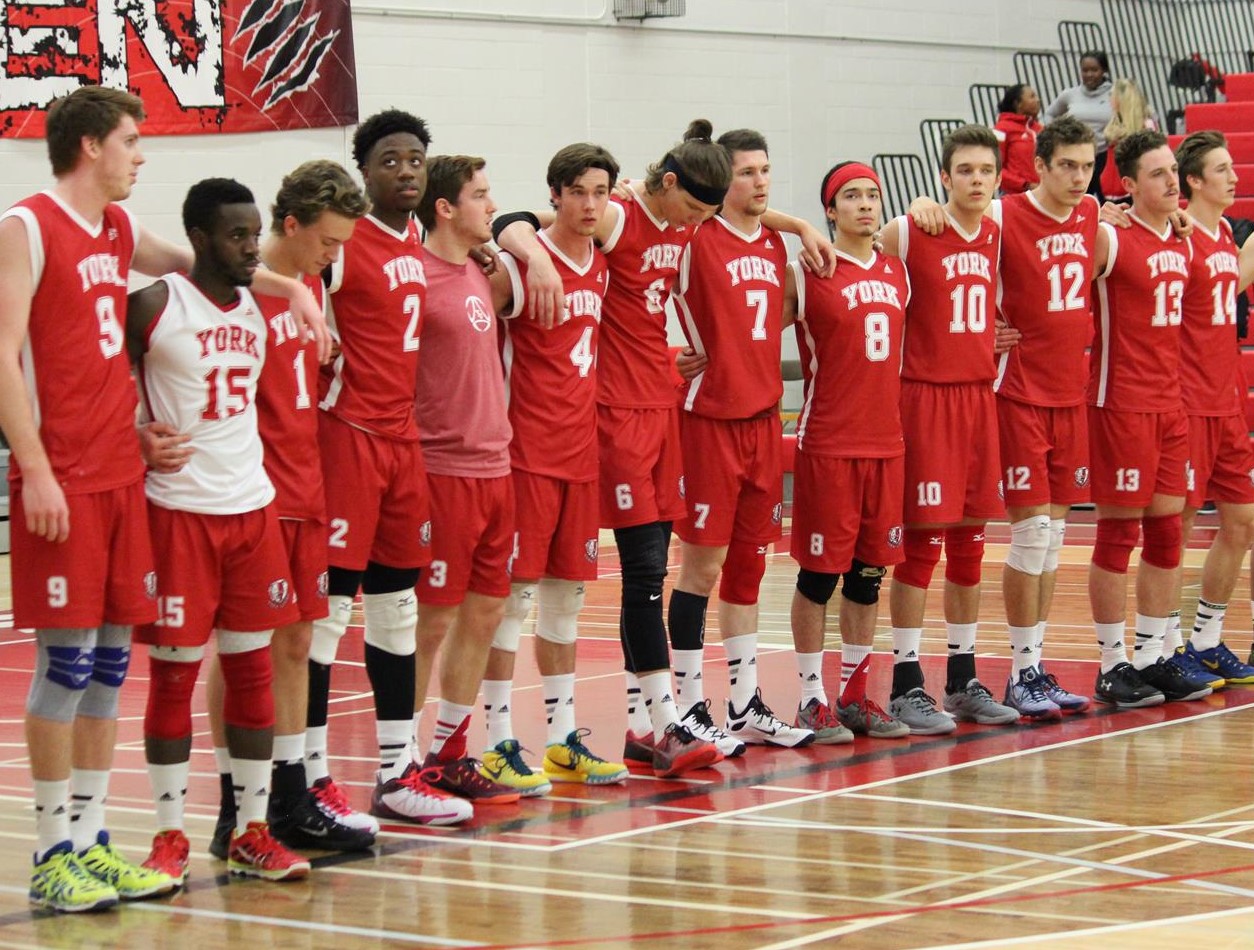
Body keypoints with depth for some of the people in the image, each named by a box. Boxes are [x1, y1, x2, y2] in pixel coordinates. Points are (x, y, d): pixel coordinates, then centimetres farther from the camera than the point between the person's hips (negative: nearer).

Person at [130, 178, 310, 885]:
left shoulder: (261, 309, 9)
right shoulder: (154, 307, -8)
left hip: (252, 507, 5)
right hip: (178, 509, -5)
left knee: (254, 670, 6)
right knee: (175, 673, 0)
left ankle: (253, 833, 13)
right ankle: (170, 837, 8)